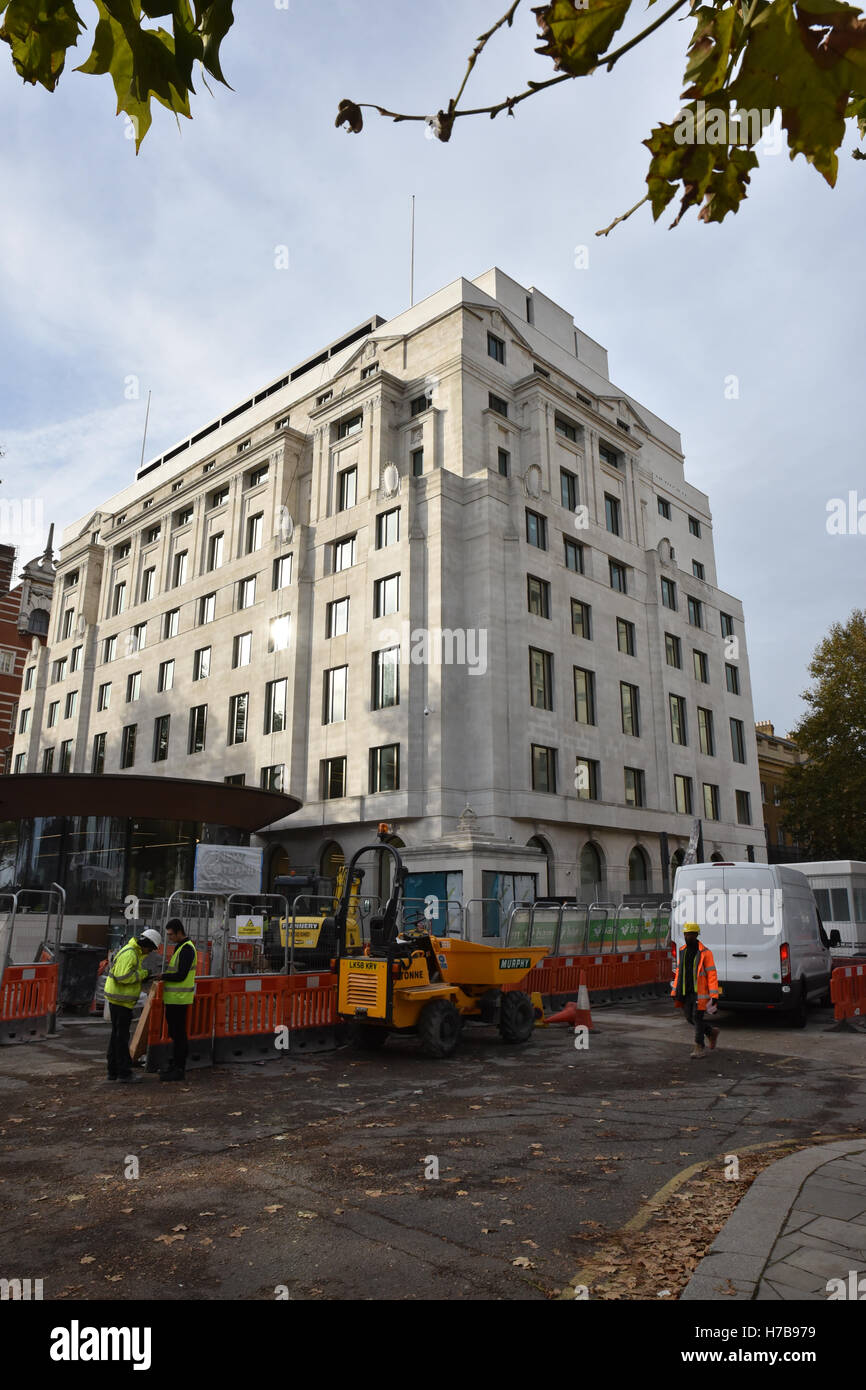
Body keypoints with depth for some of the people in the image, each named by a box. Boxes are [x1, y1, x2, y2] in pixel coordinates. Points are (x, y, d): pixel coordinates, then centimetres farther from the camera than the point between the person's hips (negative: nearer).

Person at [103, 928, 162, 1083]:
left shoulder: (134, 952, 15)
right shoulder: (129, 954, -18)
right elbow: (123, 976, -27)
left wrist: (143, 978, 9)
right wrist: (143, 974, -17)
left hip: (118, 1000, 10)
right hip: (121, 1000, -10)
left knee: (117, 1035, 14)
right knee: (122, 1036, -4)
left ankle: (113, 1071, 22)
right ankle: (124, 1072, 2)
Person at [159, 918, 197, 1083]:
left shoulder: (187, 949, -17)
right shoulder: (179, 947, 16)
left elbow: (181, 976, -22)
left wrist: (161, 976, -16)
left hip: (179, 1000, -10)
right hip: (173, 999, 10)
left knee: (179, 1034, -4)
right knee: (174, 1033, 17)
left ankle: (179, 1070, 2)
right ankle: (174, 1065, 28)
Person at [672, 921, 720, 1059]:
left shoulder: (705, 952, -10)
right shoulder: (683, 951, 9)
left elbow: (712, 974, -12)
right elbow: (679, 973, 13)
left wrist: (714, 995, -17)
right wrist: (675, 992, 10)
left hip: (700, 992, -6)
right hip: (687, 992, 6)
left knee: (697, 1018, -5)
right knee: (690, 1017, 9)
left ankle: (699, 1049, 5)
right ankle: (712, 1032, 33)